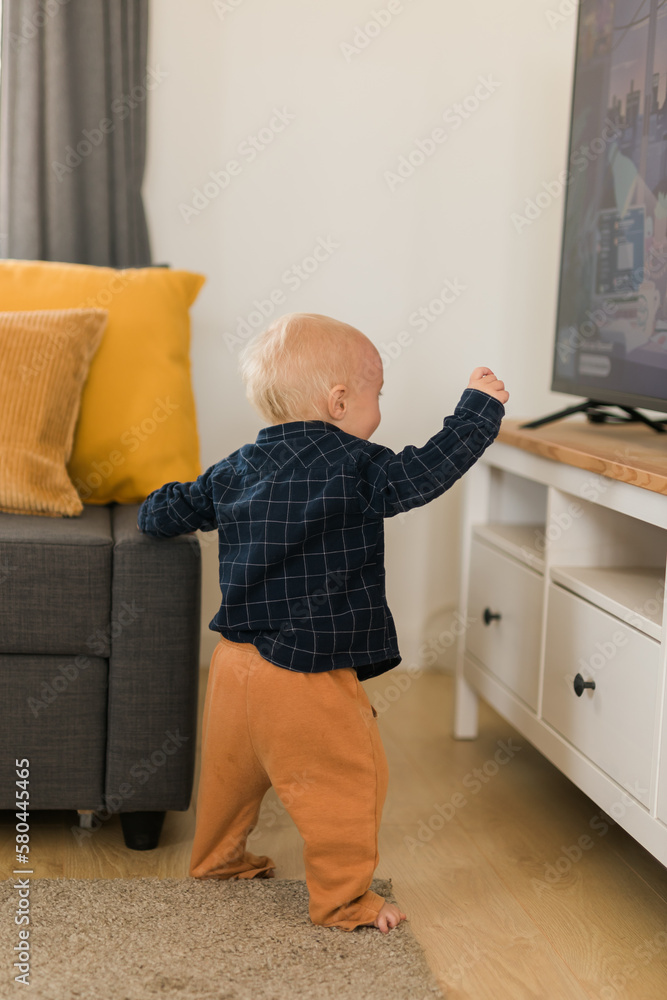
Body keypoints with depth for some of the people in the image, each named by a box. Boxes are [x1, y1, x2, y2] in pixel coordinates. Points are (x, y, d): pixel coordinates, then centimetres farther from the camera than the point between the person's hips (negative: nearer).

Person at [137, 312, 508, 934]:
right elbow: (426, 472, -17)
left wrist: (157, 515, 41)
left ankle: (218, 859, 45)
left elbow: (172, 510, 16)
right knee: (346, 780, 6)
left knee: (231, 768, 26)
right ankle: (344, 899, 14)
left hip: (236, 664, 8)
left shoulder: (236, 470, 7)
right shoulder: (352, 467, -14)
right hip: (308, 678, -8)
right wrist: (479, 408, -4)